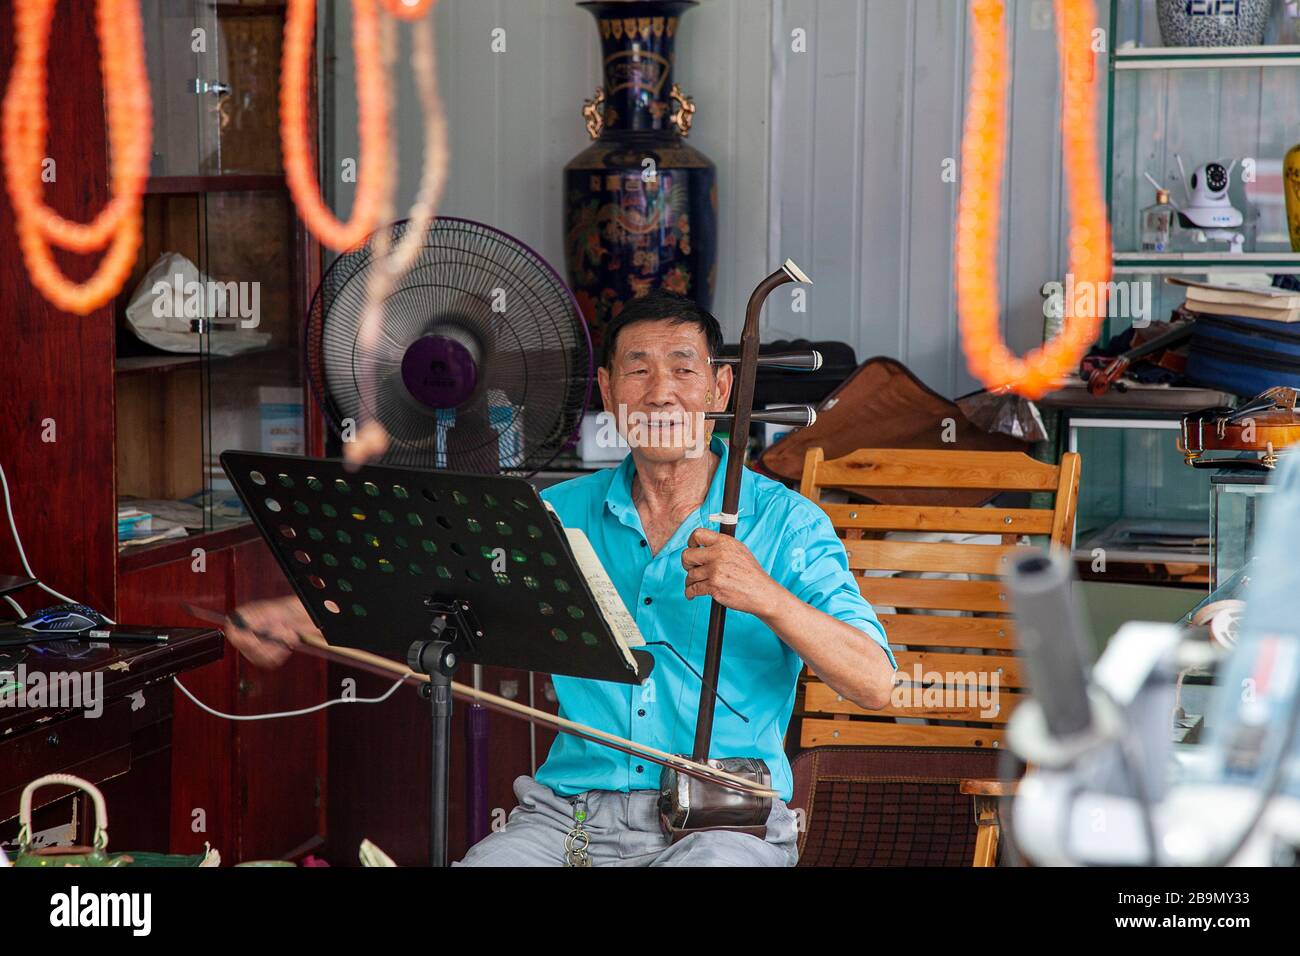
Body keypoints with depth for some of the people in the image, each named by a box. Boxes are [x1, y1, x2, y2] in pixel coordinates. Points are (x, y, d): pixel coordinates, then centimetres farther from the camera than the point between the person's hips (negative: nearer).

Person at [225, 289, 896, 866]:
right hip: (569, 811, 3)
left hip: (724, 821, -3)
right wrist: (295, 615, -4)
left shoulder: (785, 524, 1)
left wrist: (766, 597, -24)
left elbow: (874, 685, -8)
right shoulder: (561, 514, 12)